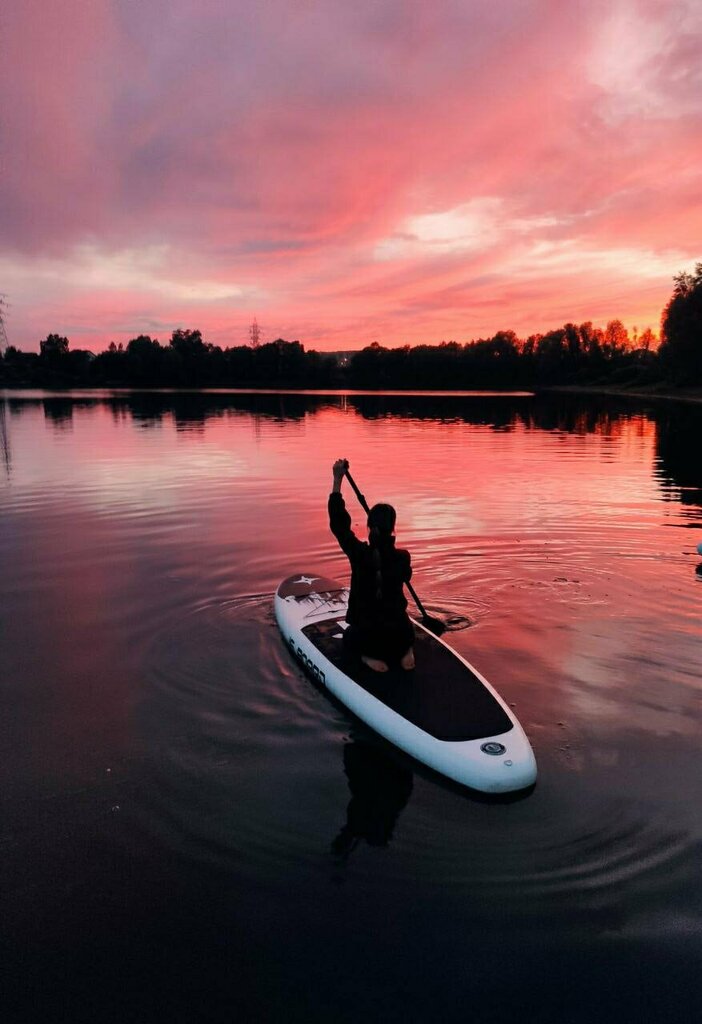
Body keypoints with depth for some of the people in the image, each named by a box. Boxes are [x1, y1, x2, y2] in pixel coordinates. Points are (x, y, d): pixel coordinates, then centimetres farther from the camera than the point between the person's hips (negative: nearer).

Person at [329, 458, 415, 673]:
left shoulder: (359, 554, -17)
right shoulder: (402, 557, -12)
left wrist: (337, 479, -4)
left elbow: (339, 523, -6)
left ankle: (368, 655, 2)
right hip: (400, 634, 2)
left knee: (349, 637, 34)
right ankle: (405, 651, 7)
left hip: (364, 635, -2)